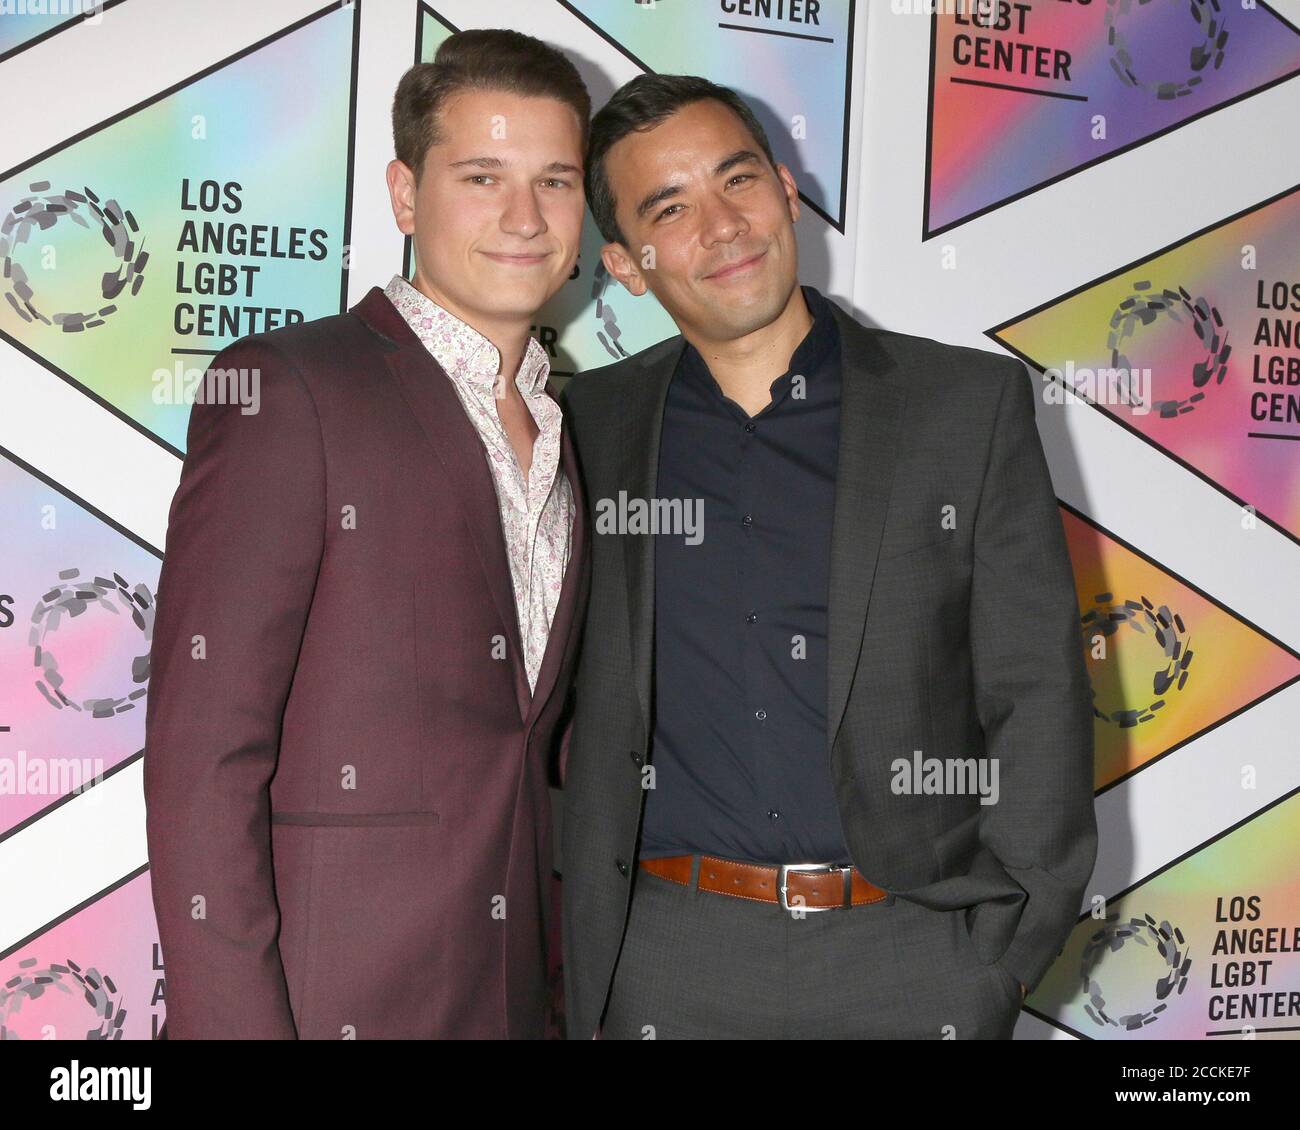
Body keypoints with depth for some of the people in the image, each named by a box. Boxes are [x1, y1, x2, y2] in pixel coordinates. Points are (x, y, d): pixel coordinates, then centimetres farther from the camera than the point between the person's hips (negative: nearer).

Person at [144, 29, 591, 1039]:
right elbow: (200, 753, -14)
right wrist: (234, 1022, -18)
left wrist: (567, 980, 7)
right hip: (326, 997, -6)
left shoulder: (566, 435, 12)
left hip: (517, 993, 6)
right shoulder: (287, 388, -9)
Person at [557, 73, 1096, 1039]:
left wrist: (999, 958, -7)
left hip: (915, 960, -1)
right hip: (668, 966, 1)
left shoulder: (973, 403, 1)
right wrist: (583, 984, 4)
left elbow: (1038, 697, 0)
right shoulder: (589, 427, 5)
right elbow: (570, 720, 9)